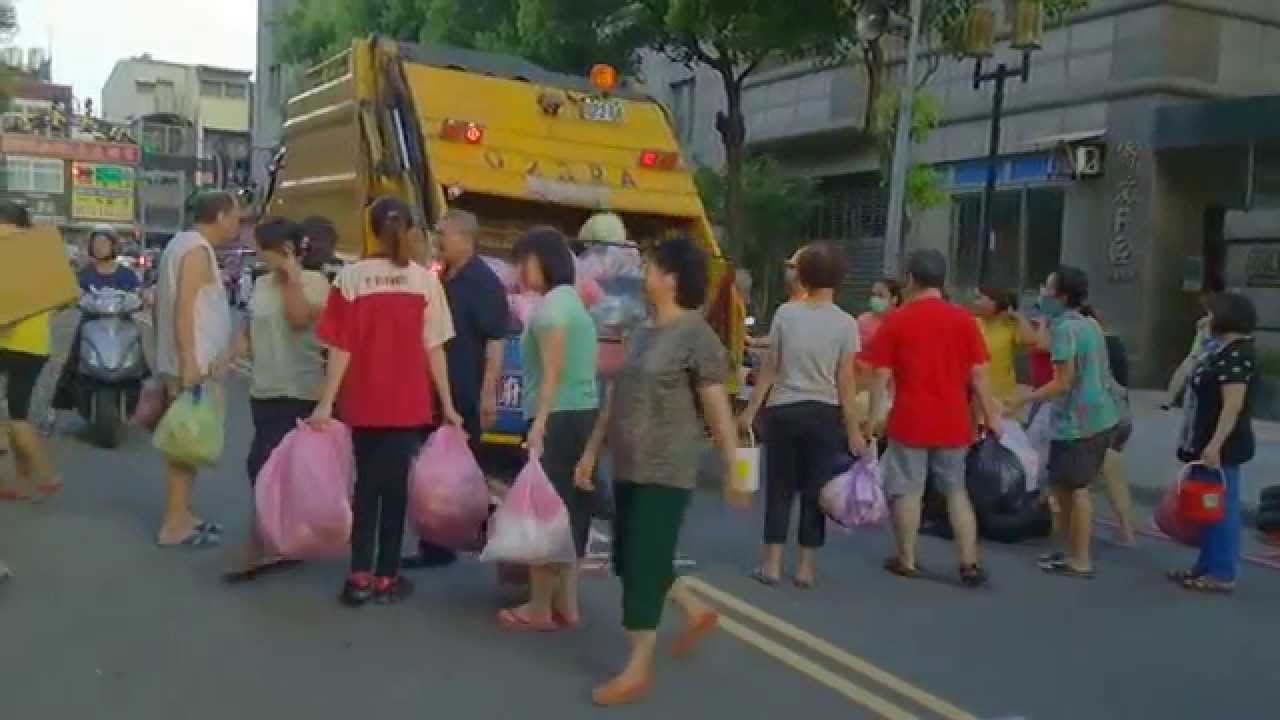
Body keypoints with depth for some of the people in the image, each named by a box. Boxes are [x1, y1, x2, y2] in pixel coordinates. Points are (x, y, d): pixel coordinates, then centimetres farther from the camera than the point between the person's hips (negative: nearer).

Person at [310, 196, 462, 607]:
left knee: (366, 485, 13)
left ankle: (360, 577, 9)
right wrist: (447, 404, 2)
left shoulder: (350, 277, -5)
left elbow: (341, 348, -8)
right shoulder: (425, 280, -3)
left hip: (363, 402, 0)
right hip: (408, 403, 0)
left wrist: (326, 403, -5)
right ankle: (385, 578, 12)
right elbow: (434, 348, -4)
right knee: (395, 486, 9)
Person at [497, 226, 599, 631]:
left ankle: (539, 609, 6)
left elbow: (553, 372, -18)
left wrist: (539, 423, -21)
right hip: (585, 416, 10)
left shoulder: (550, 305, -11)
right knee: (571, 510, 13)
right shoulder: (574, 302, 18)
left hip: (559, 419, -10)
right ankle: (566, 605, 19)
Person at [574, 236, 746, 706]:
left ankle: (639, 669, 8)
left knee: (644, 563, -4)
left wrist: (733, 472, -12)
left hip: (666, 472, -8)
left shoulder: (696, 336, -12)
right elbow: (615, 400, 18)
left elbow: (719, 411, -13)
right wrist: (591, 453, 19)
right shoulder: (641, 332, 12)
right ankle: (697, 612, 35)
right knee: (627, 560, 14)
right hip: (628, 468, 8)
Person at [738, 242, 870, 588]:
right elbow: (845, 383, -6)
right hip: (823, 413, -1)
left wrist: (751, 410, 8)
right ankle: (806, 568, 12)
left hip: (783, 410, 1)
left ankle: (772, 565, 12)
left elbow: (769, 369, -1)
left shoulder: (785, 313, -3)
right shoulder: (845, 324, -5)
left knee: (779, 489, 9)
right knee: (814, 491, 8)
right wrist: (854, 430, 0)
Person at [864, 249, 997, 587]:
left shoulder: (896, 320, -5)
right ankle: (969, 564, 10)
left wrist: (873, 415, 2)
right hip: (953, 422, 3)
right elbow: (978, 374, 0)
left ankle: (907, 560, 16)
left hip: (910, 421, -2)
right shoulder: (963, 318, 0)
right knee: (957, 491, 12)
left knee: (907, 490, 9)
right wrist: (990, 416, 8)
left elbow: (882, 375, -6)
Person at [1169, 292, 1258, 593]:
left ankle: (1222, 574, 3)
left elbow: (1233, 405, -25)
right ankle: (1207, 566, 23)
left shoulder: (1237, 354, -18)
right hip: (1212, 443, 10)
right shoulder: (1225, 349, 14)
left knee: (1221, 508, -4)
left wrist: (1215, 445, -29)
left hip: (1222, 447, -10)